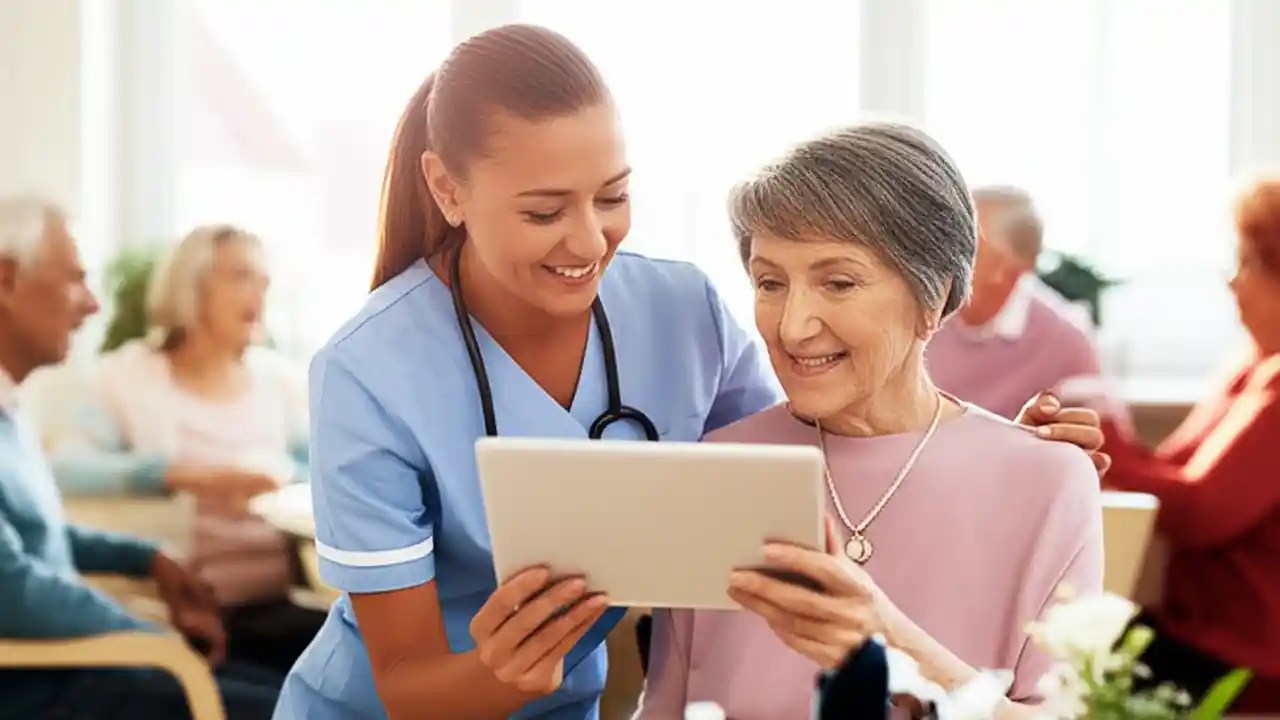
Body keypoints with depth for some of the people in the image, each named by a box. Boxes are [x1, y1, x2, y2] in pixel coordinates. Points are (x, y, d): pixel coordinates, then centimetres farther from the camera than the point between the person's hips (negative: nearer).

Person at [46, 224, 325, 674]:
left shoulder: (279, 377, 15)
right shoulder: (131, 375, 3)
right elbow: (63, 466, -13)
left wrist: (281, 478, -17)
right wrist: (179, 474, -24)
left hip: (283, 603, 5)